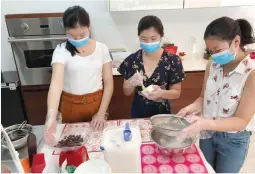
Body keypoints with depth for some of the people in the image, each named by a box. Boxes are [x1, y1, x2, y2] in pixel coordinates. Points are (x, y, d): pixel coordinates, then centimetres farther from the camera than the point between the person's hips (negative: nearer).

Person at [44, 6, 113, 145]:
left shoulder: (101, 49, -7)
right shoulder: (61, 51, -13)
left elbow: (108, 83, -4)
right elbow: (56, 81, -29)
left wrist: (101, 113, -9)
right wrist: (51, 116, -43)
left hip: (96, 102, 1)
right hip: (71, 105, -1)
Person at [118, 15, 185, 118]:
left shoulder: (173, 61, -13)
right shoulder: (132, 60, -8)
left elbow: (176, 92, -6)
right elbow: (127, 92, -1)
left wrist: (161, 93, -25)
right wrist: (131, 83, -22)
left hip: (162, 113, -1)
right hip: (138, 112, 2)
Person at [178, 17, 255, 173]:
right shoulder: (212, 66, -8)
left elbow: (241, 121, -24)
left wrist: (205, 123, -39)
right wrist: (192, 108, -20)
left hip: (233, 140, -4)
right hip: (207, 134, 4)